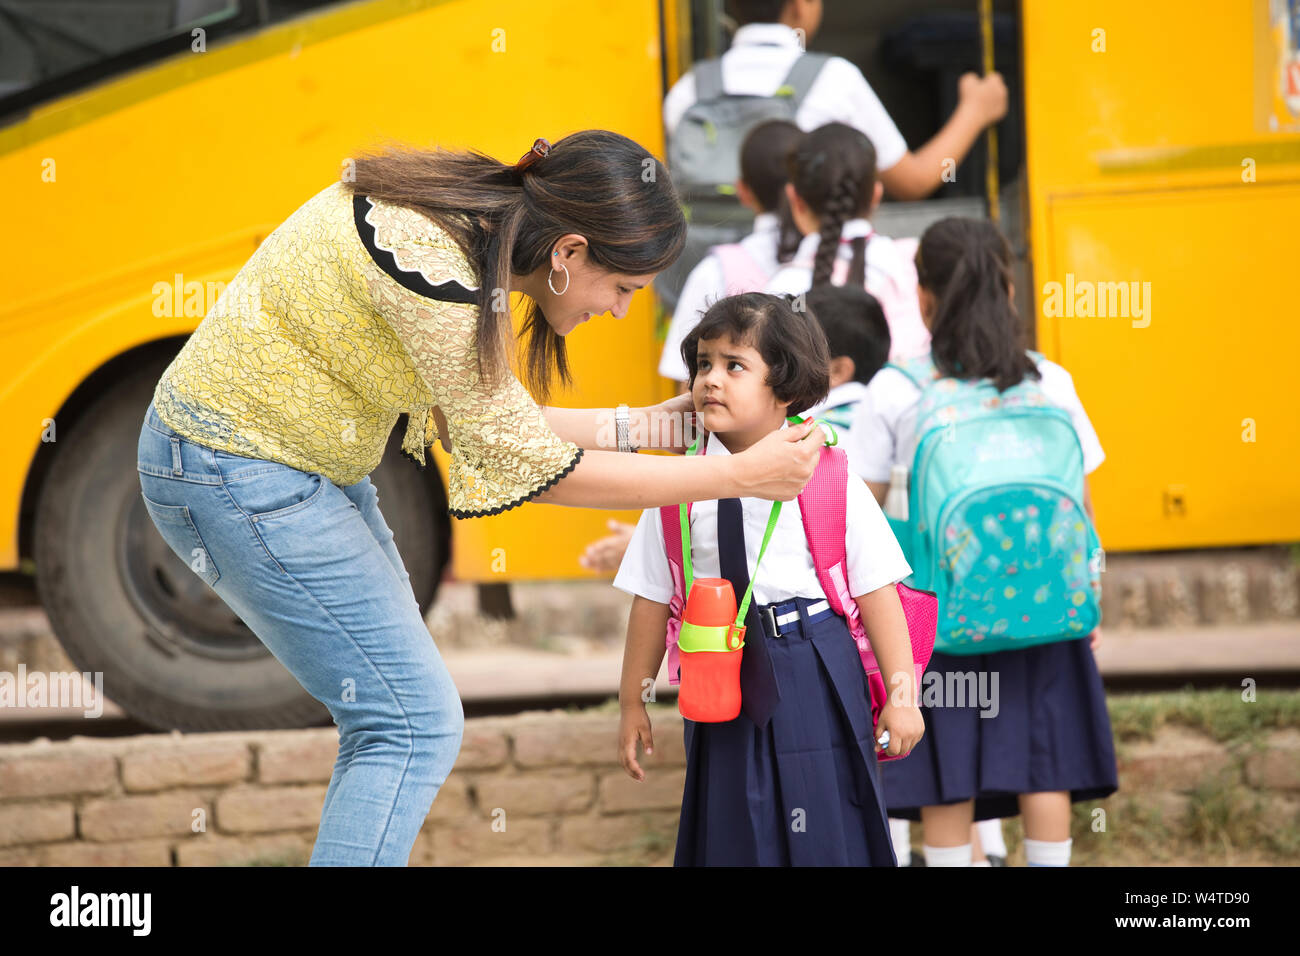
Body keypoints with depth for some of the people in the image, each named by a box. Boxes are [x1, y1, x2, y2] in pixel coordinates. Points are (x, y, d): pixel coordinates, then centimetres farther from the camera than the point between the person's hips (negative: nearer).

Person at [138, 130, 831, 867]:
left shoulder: (471, 224, -1)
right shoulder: (432, 266, -28)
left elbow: (476, 420, 9)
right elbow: (528, 466, -20)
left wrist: (633, 428, 5)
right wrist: (739, 476, -16)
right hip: (239, 475, -10)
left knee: (389, 712, 15)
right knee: (416, 722, -9)